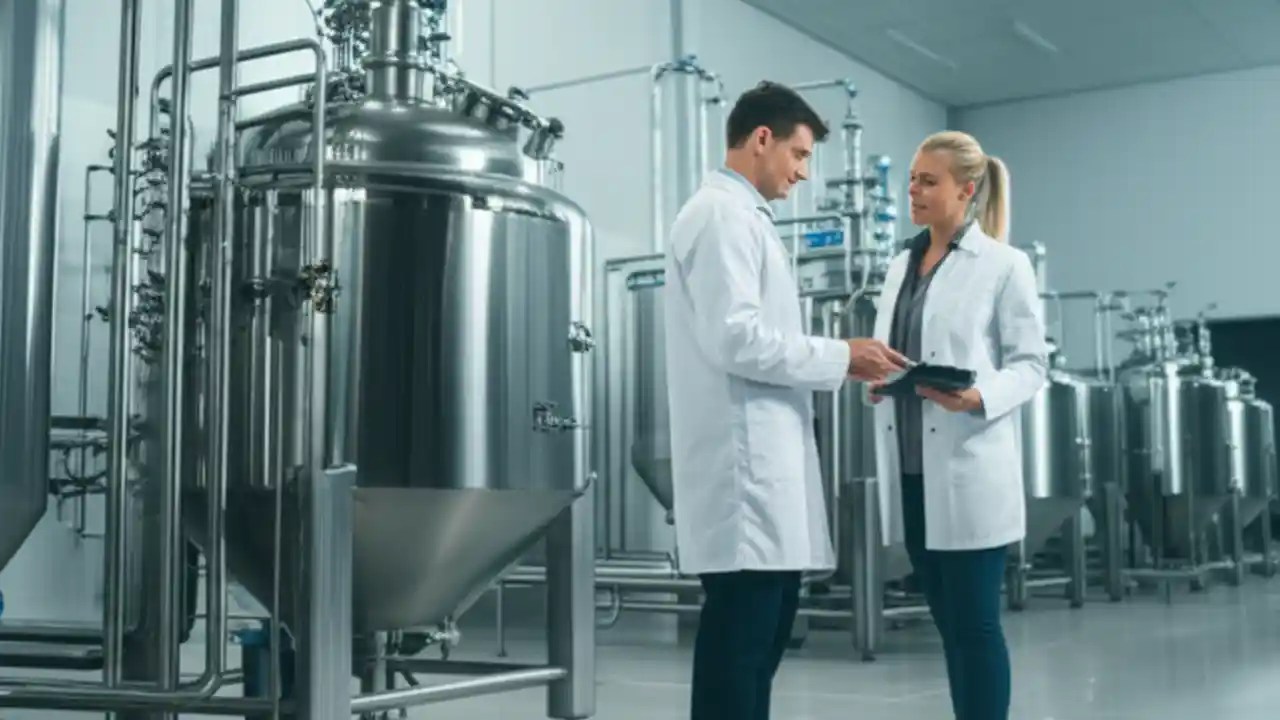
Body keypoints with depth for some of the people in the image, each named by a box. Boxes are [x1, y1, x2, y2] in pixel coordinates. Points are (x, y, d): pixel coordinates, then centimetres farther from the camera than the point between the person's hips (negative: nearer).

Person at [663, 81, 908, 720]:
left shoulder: (742, 218, 21)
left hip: (767, 462, 10)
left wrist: (839, 361, 13)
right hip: (744, 464, -10)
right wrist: (841, 356, -13)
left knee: (764, 634, 14)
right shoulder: (722, 216, -11)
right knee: (739, 638, -7)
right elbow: (736, 341, -20)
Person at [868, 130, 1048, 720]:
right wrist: (876, 378, -3)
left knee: (975, 623, -3)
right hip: (910, 469, 6)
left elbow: (1031, 363, -6)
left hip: (968, 470, -6)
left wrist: (981, 397, -24)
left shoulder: (1004, 265, -3)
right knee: (948, 622, 12)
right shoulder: (901, 265, 15)